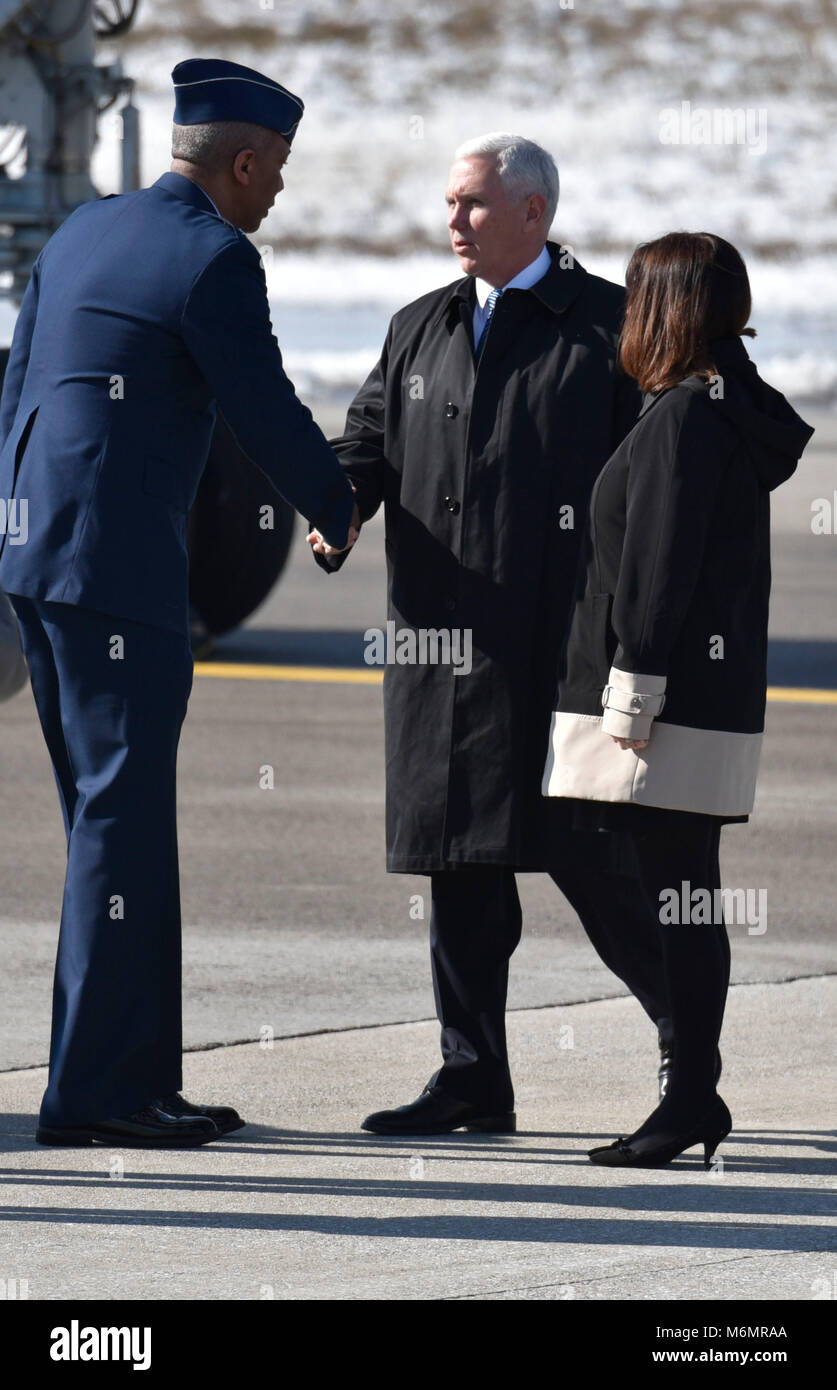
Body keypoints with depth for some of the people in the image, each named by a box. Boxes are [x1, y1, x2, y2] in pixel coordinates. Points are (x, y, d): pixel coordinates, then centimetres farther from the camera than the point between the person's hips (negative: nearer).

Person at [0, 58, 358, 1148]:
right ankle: (93, 1090, -8)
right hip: (119, 566, -9)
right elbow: (268, 417, -8)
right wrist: (343, 516, 9)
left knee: (119, 816, 13)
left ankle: (141, 1075, 15)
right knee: (122, 820, -7)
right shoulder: (213, 260, -10)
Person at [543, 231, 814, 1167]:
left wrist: (633, 691, -18)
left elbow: (661, 563, -18)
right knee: (684, 898, 12)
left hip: (675, 704, -10)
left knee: (677, 897, -8)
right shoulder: (735, 412, 16)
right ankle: (694, 1098, 16)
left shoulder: (684, 415, -14)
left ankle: (690, 1102, -7)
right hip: (716, 699, 10)